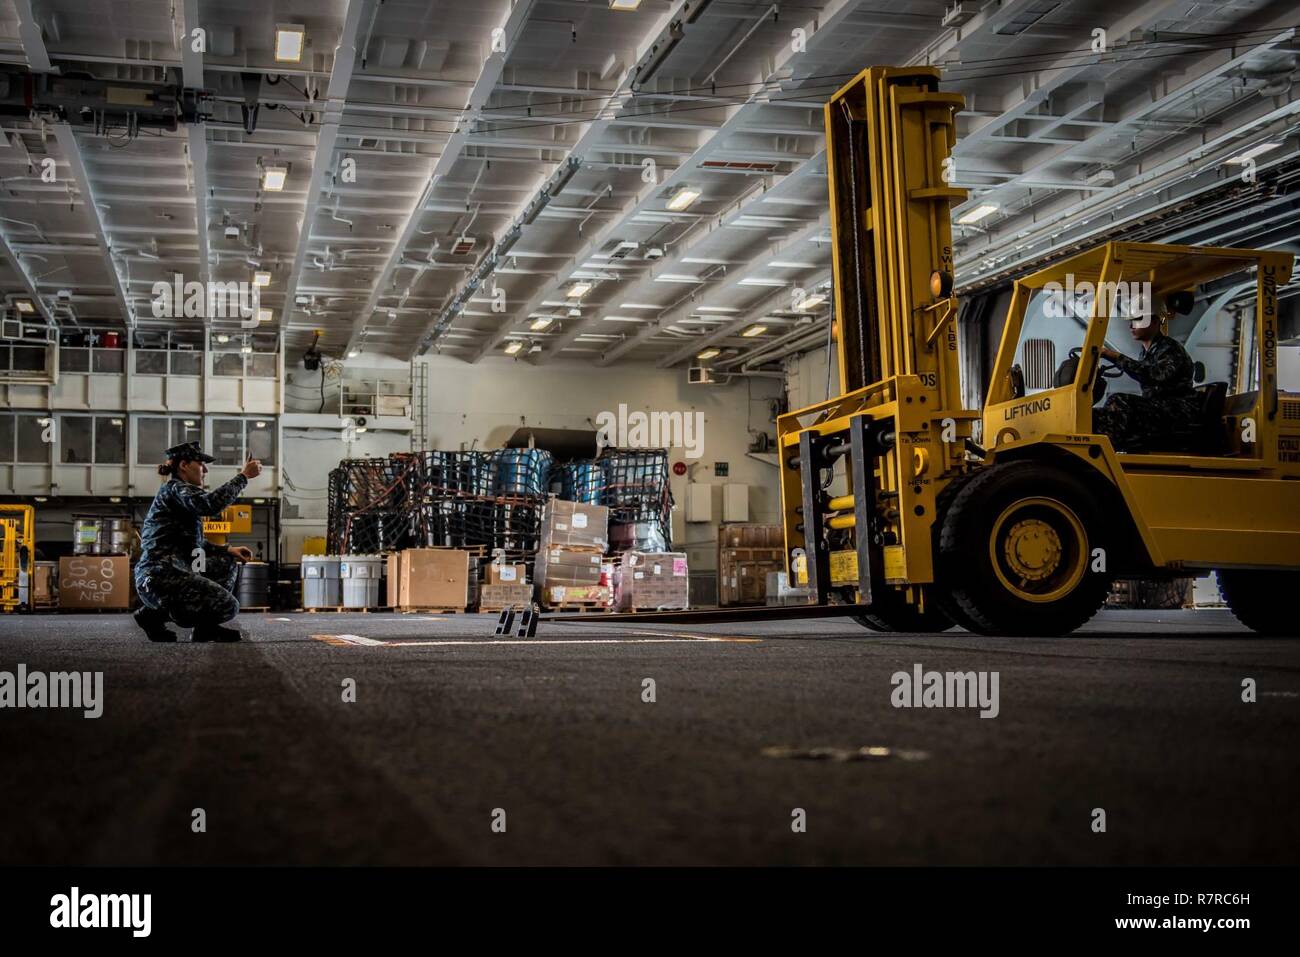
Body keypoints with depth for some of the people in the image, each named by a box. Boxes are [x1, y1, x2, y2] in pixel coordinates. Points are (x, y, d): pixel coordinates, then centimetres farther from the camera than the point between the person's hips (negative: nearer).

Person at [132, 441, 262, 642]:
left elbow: (193, 543, 27)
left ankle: (204, 628, 17)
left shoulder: (180, 492, 24)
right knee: (228, 606, -17)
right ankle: (157, 614, -7)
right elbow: (210, 504, -27)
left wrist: (228, 550, 16)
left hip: (173, 573, 11)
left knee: (227, 564, 23)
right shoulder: (175, 489, -6)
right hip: (159, 575, -11)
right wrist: (243, 476, -20)